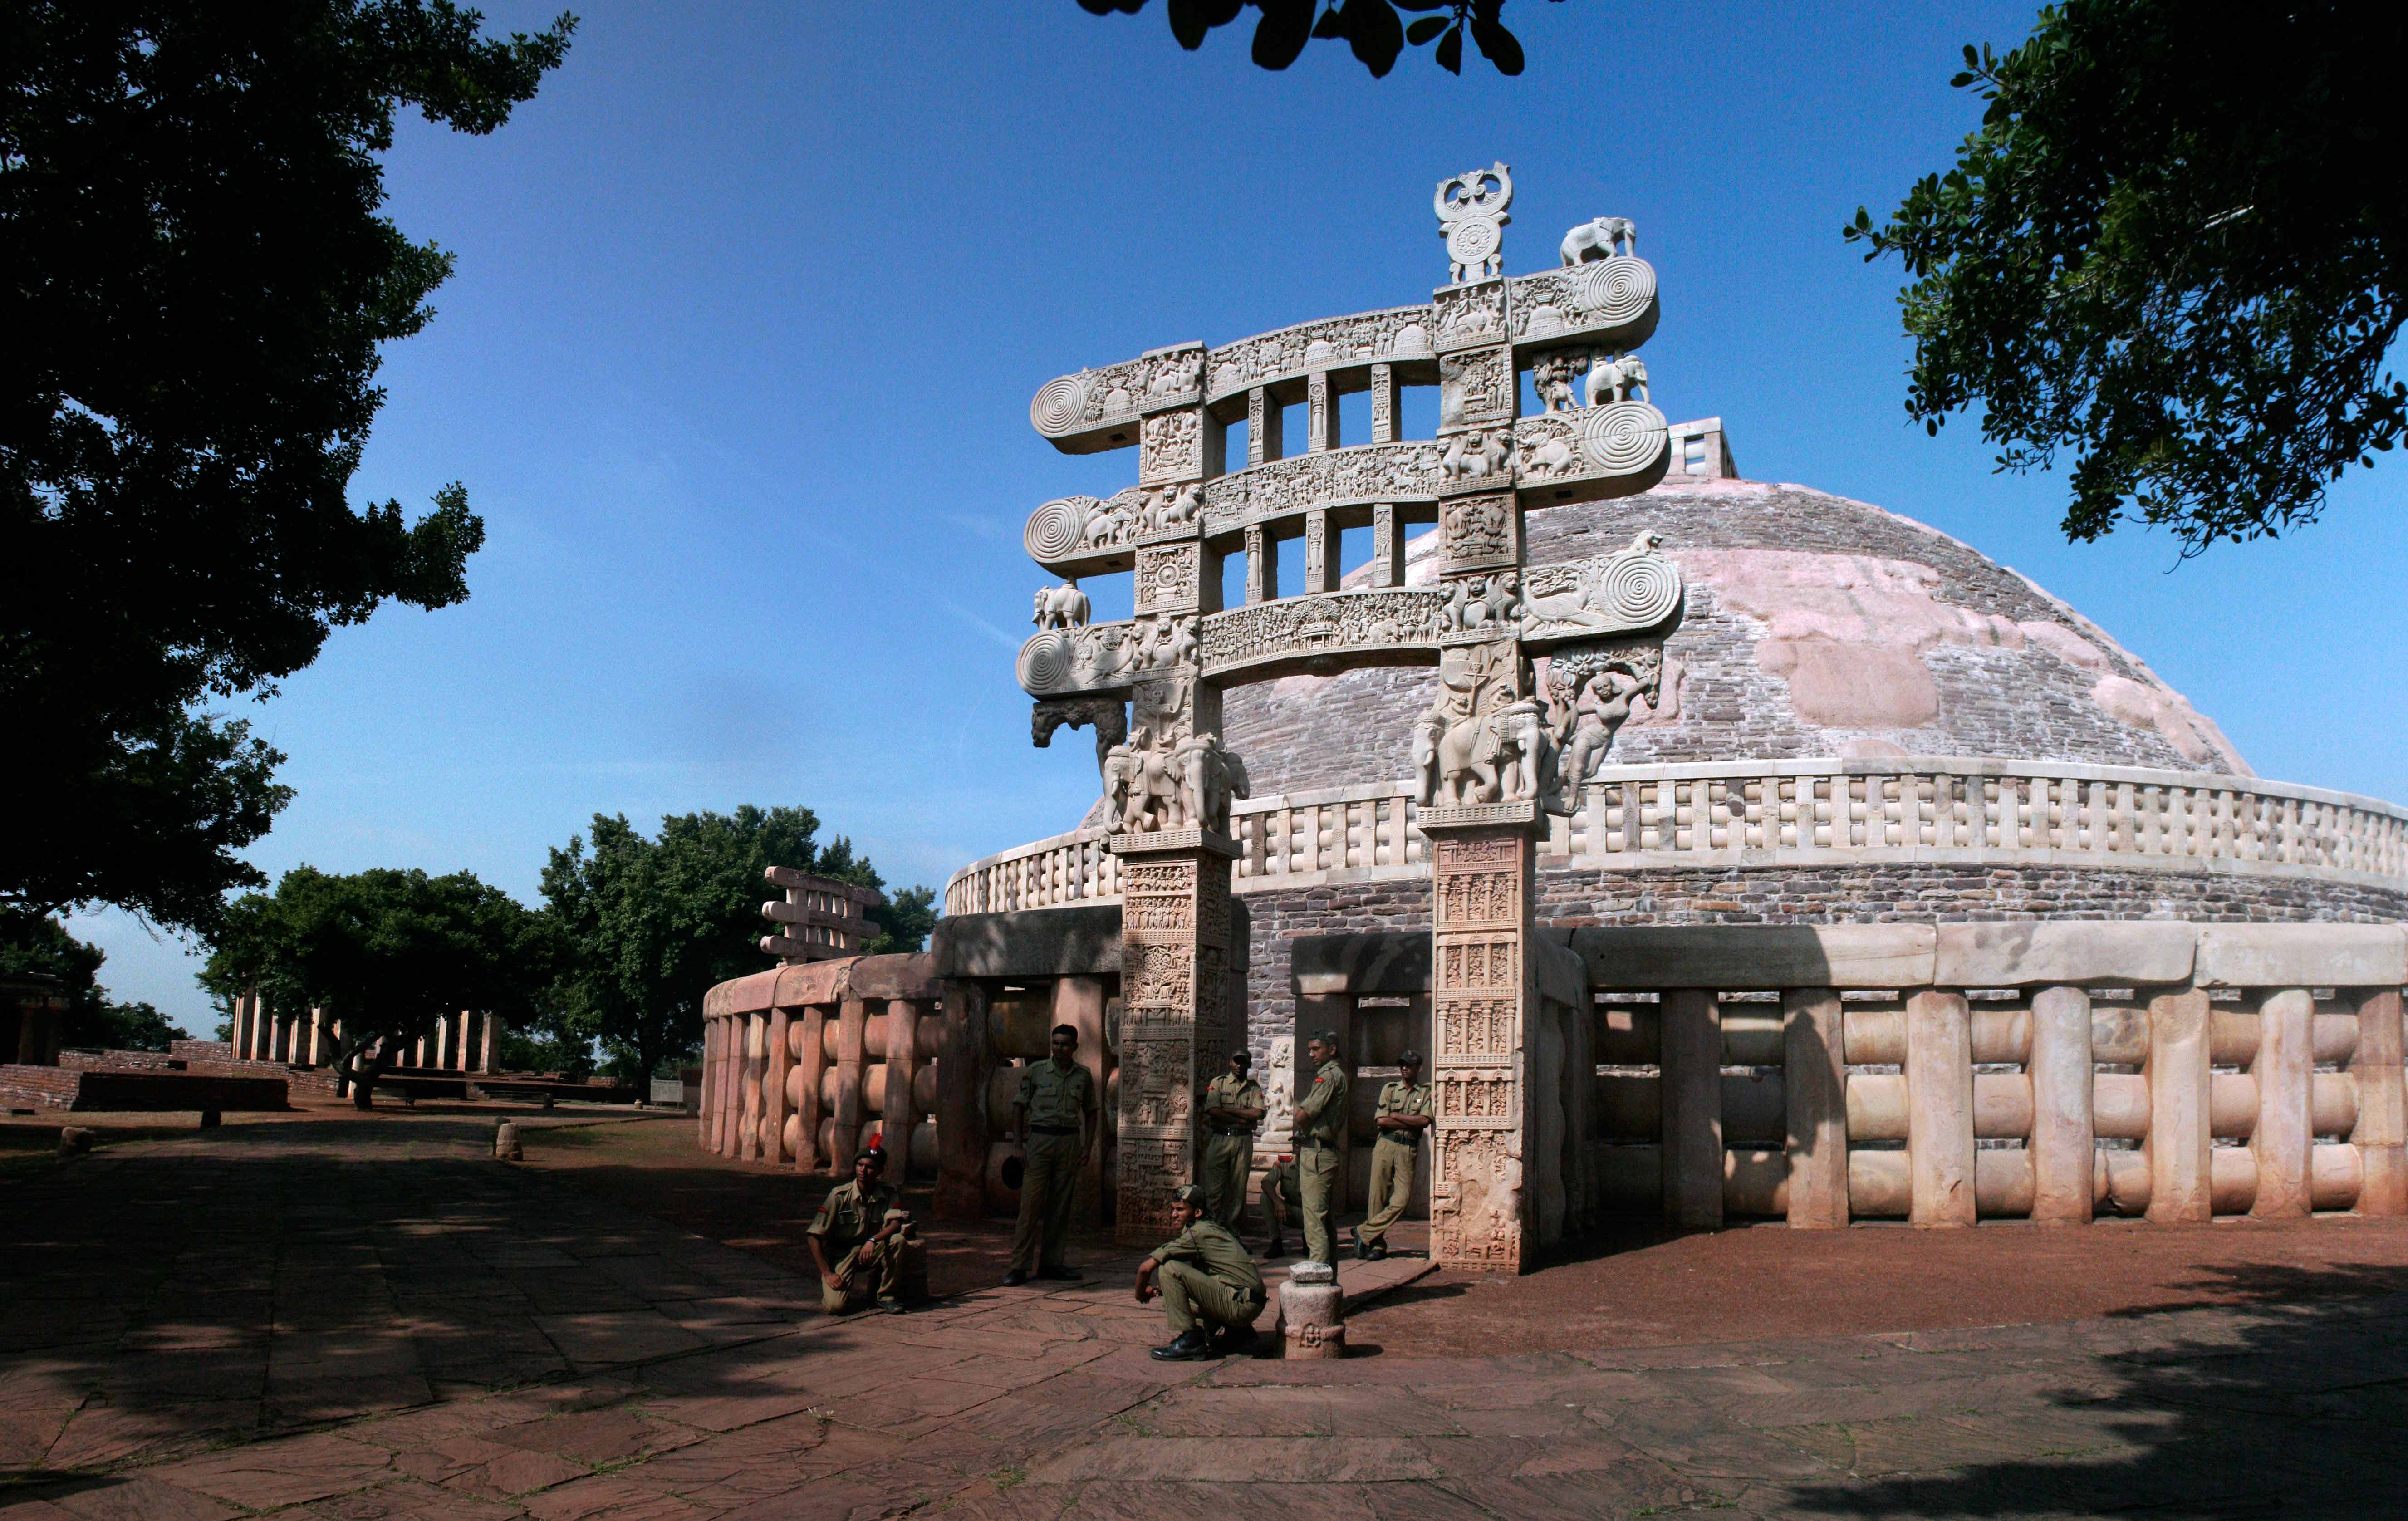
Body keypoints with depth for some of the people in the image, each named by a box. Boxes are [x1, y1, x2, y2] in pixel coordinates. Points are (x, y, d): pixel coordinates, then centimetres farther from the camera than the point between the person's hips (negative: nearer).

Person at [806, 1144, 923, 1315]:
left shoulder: (889, 1195, -4)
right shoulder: (839, 1196, -12)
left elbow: (896, 1223, -20)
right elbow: (814, 1236, -12)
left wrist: (873, 1240, -39)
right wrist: (827, 1274, -18)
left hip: (871, 1252, 2)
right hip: (842, 1255, -2)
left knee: (898, 1240, -28)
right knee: (835, 1306, -26)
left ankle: (888, 1296, -11)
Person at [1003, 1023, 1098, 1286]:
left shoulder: (1084, 1076, 8)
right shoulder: (1035, 1071, 1)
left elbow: (1090, 1113, 16)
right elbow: (1019, 1107, 3)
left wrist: (1088, 1147, 7)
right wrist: (1018, 1145, -4)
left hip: (1069, 1142, 3)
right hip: (1039, 1139, -3)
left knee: (1060, 1205, 5)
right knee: (1031, 1204, -8)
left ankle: (1052, 1263, 13)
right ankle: (1019, 1267, -5)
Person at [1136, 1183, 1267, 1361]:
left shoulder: (1198, 1233, -11)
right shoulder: (1209, 1228, 17)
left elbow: (1146, 1268, -12)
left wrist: (1141, 1294, 7)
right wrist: (1161, 1289, 21)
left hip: (1240, 1305, -10)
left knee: (1169, 1268, -15)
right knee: (1174, 1300, 27)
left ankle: (1188, 1340, -11)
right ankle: (1234, 1334, 16)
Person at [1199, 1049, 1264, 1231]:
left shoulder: (1254, 1087, 11)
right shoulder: (1218, 1083, 7)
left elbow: (1258, 1113, -6)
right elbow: (1213, 1112, -8)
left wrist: (1227, 1110, -7)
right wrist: (1243, 1119, -8)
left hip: (1244, 1141, 2)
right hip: (1220, 1139, -2)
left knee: (1238, 1188, 2)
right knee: (1215, 1188, -4)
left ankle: (1231, 1227, 10)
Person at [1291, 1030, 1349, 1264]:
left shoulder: (1328, 1076, -13)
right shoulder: (1339, 1074, 19)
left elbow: (1303, 1116, -20)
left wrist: (1299, 1110, 2)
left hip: (1316, 1154, -11)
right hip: (1328, 1151, 11)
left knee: (1315, 1221, -11)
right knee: (1326, 1220, 14)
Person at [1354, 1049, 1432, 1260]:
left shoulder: (1426, 1093, 9)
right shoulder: (1390, 1089, 10)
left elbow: (1425, 1121, -8)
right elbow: (1382, 1121, -3)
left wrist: (1396, 1116, -4)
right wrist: (1411, 1124, -5)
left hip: (1408, 1150, 0)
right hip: (1385, 1146, 0)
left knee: (1402, 1199, -10)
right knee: (1378, 1197, -2)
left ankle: (1364, 1232, -1)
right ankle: (1377, 1244, 5)